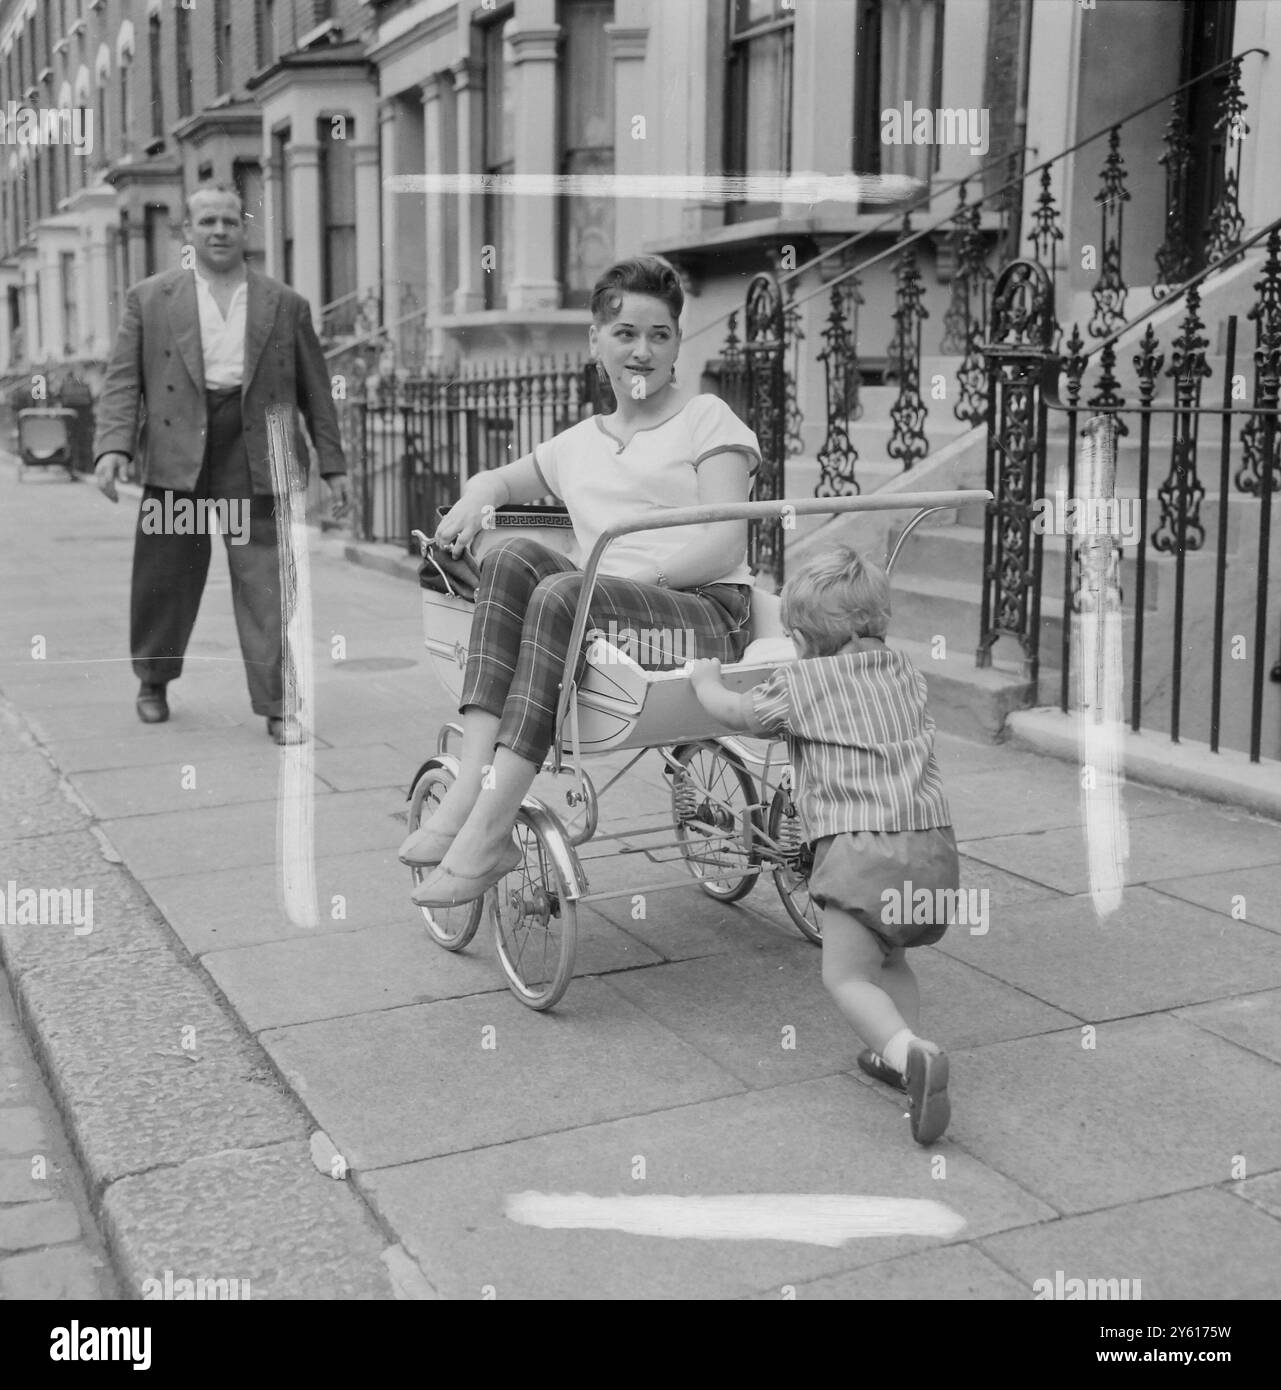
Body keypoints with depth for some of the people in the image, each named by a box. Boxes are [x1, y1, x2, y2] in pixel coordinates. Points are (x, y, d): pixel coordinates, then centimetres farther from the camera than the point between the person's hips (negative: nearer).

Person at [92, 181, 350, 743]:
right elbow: (122, 380, 4)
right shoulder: (149, 299, 10)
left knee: (265, 588, -5)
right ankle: (153, 681, 32)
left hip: (255, 461, 0)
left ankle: (277, 706, 0)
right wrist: (113, 446, -11)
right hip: (176, 459, 1)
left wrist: (332, 464, 7)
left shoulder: (285, 304, 11)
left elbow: (315, 390, 12)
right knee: (164, 579, 9)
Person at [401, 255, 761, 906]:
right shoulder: (578, 442, 25)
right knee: (513, 558, -25)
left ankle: (489, 828, -38)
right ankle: (470, 787, -37)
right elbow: (501, 478, 38)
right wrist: (476, 497, 11)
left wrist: (640, 575, -17)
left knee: (562, 594, -33)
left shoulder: (706, 419, 10)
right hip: (600, 611, 5)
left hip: (706, 610, -4)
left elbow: (725, 543, -2)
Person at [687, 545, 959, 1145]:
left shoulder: (800, 682, 5)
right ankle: (900, 1052, 11)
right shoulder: (905, 673, 21)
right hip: (934, 839, 6)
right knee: (892, 961, 25)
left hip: (859, 845, -6)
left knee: (847, 974, -7)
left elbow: (733, 711, 16)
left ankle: (914, 1055, -29)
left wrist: (706, 679, 37)